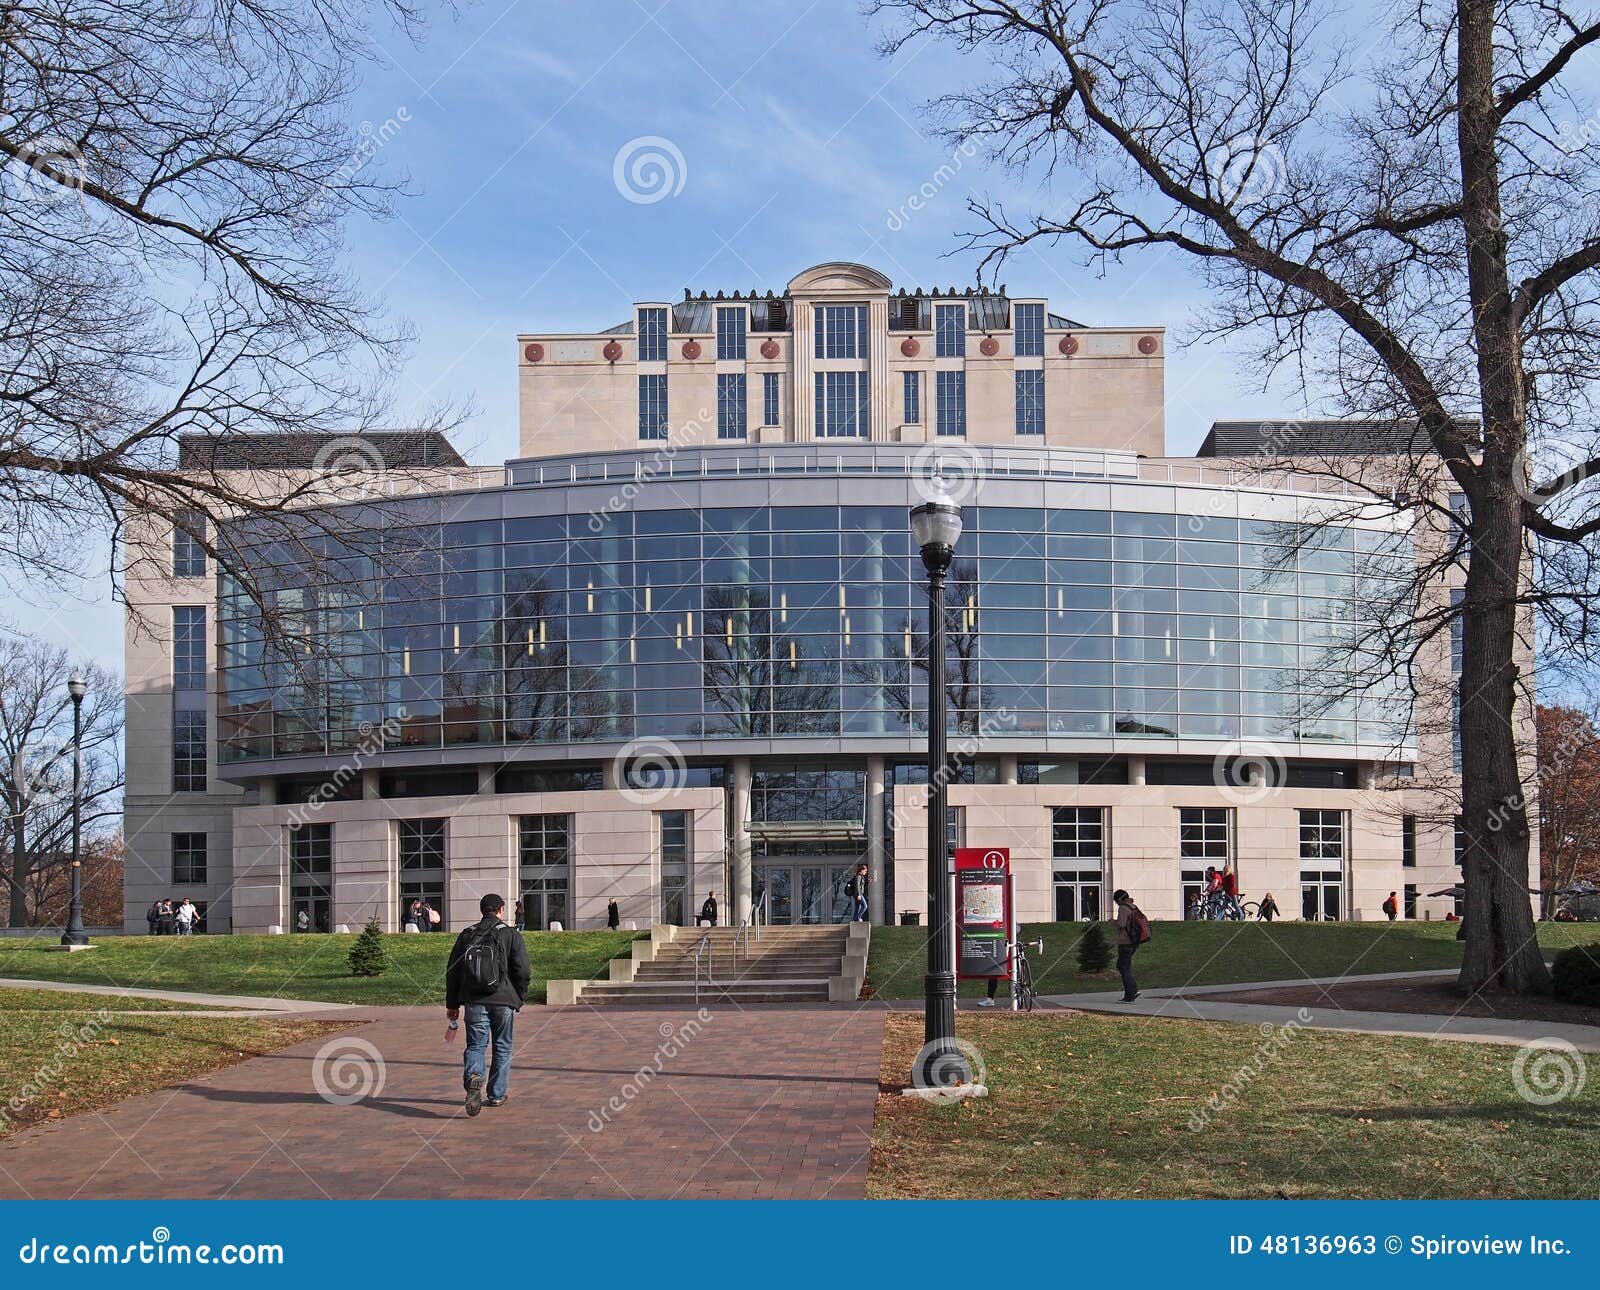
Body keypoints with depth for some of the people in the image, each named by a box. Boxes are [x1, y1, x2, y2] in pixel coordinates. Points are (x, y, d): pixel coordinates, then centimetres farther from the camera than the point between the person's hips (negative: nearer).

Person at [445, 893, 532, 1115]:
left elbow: (452, 971, 10)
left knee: (475, 1045, 3)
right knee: (502, 1048, 12)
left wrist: (452, 1003, 16)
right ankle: (497, 1094, 16)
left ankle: (473, 1077, -27)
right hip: (503, 1001, -2)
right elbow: (524, 971, -7)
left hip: (474, 1002, 2)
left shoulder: (466, 935, 9)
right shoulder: (511, 936, 0)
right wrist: (519, 998, 8)